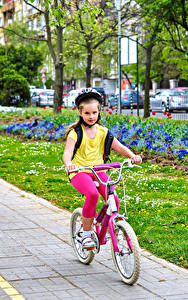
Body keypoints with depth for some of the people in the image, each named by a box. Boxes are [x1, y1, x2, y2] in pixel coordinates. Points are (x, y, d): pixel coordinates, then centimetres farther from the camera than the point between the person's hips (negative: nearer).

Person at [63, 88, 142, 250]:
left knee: (113, 199, -19)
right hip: (79, 171, -4)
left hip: (98, 170, 4)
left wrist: (132, 156, -18)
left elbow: (119, 147, 3)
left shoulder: (103, 131, 9)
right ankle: (86, 234, -16)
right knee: (92, 194, -34)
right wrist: (68, 164, -40)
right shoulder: (75, 133, -3)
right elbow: (67, 152, -16)